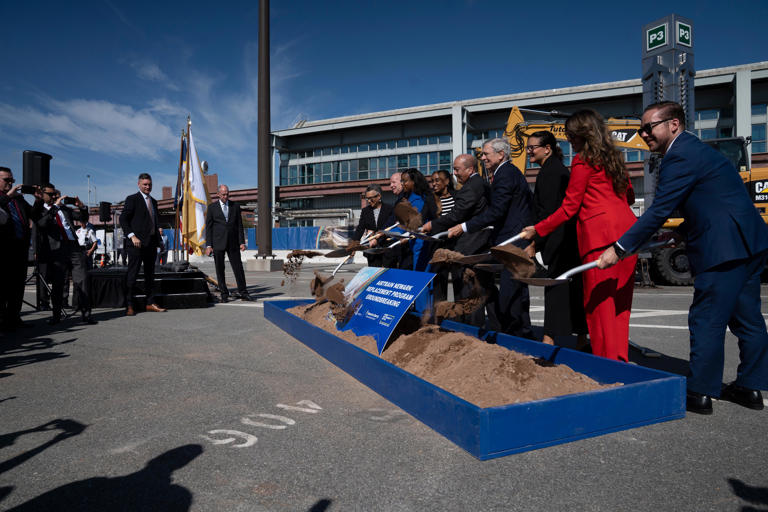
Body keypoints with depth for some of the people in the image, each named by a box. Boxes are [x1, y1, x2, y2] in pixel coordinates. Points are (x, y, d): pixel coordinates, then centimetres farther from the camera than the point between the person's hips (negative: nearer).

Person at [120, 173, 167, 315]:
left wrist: (158, 240, 16)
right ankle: (129, 305, 2)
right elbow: (123, 219, -9)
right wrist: (132, 236, -17)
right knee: (132, 274, -3)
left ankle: (150, 303, 17)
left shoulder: (153, 201, 18)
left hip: (151, 243, 7)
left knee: (150, 274, 10)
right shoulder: (132, 199, -3)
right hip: (137, 243, -7)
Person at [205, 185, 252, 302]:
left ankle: (243, 293, 7)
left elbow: (239, 225, 8)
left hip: (233, 243, 1)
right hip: (218, 243, -1)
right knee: (220, 269, 3)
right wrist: (209, 245, -5)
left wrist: (242, 242, -1)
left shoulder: (235, 206, 8)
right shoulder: (212, 207, 4)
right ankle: (224, 294, 12)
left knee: (238, 268, -1)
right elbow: (208, 227, 2)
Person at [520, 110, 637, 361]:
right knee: (619, 301, 12)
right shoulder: (614, 157, 18)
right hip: (626, 230, 8)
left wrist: (537, 230, 1)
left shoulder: (582, 161, -4)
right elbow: (629, 196, 25)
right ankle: (620, 358, 19)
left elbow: (569, 207, -5)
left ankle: (606, 359, 4)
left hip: (601, 234, -8)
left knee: (599, 303, -1)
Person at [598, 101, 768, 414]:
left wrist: (619, 249, -20)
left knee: (706, 320, -3)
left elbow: (659, 212, -21)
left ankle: (699, 393, 6)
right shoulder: (692, 150, 17)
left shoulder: (681, 156, -15)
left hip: (725, 247, -11)